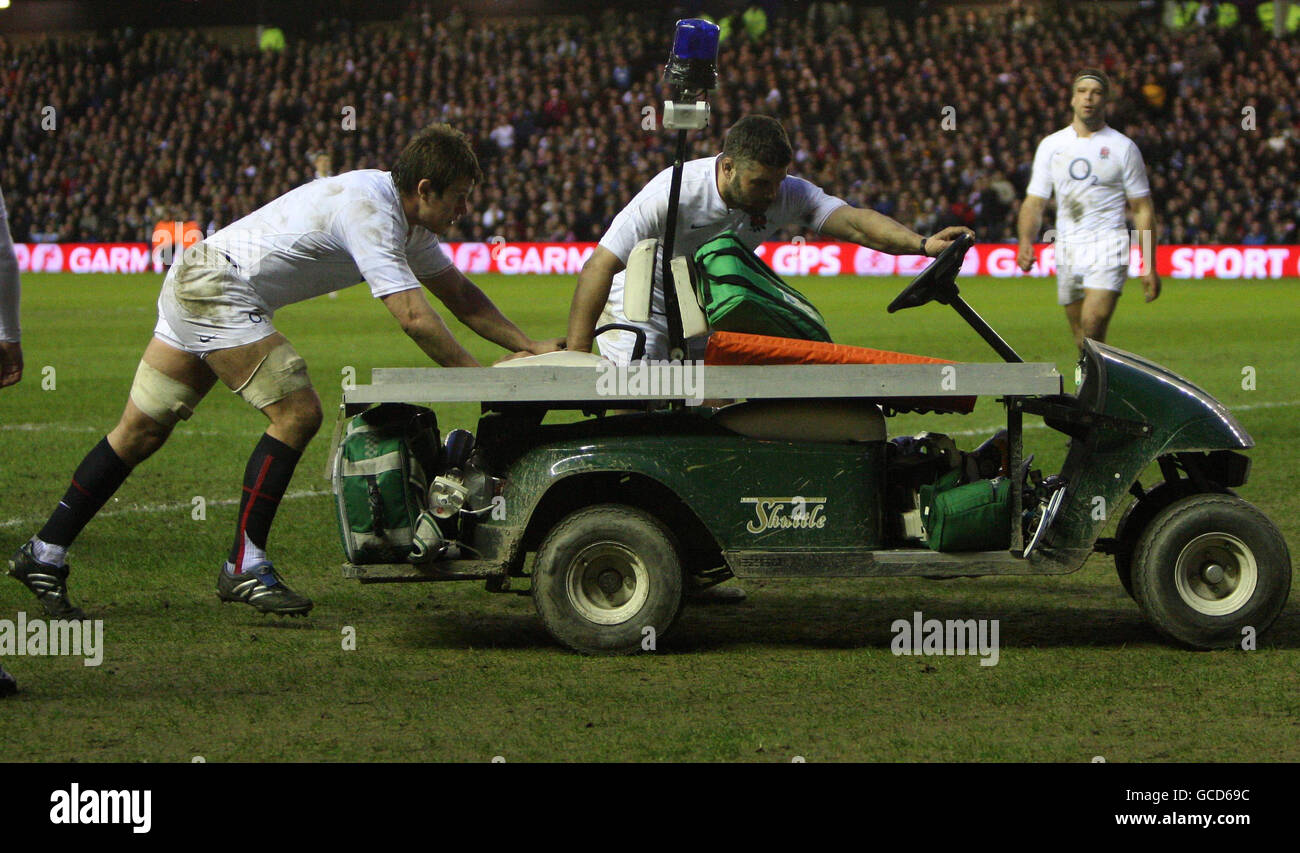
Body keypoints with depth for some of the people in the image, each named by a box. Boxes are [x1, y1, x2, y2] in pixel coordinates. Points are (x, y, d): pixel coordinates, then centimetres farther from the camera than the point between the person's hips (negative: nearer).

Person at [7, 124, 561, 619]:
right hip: (217, 287, -10)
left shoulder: (405, 215, 8)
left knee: (141, 432, 9)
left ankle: (44, 555, 11)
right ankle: (243, 567, -9)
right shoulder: (370, 212, -23)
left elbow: (458, 293, 17)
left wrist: (528, 346, 10)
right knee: (297, 412, -14)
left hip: (194, 285, 10)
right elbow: (414, 316, -27)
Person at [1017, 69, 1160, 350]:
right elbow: (1034, 201, 10)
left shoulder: (1123, 148, 3)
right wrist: (1026, 241, -10)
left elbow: (1143, 209, 5)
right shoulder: (1051, 145, 10)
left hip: (1108, 249, -4)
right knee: (1082, 342, 8)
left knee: (1092, 330, -23)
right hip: (1067, 251, 4)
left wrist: (1149, 266, 0)